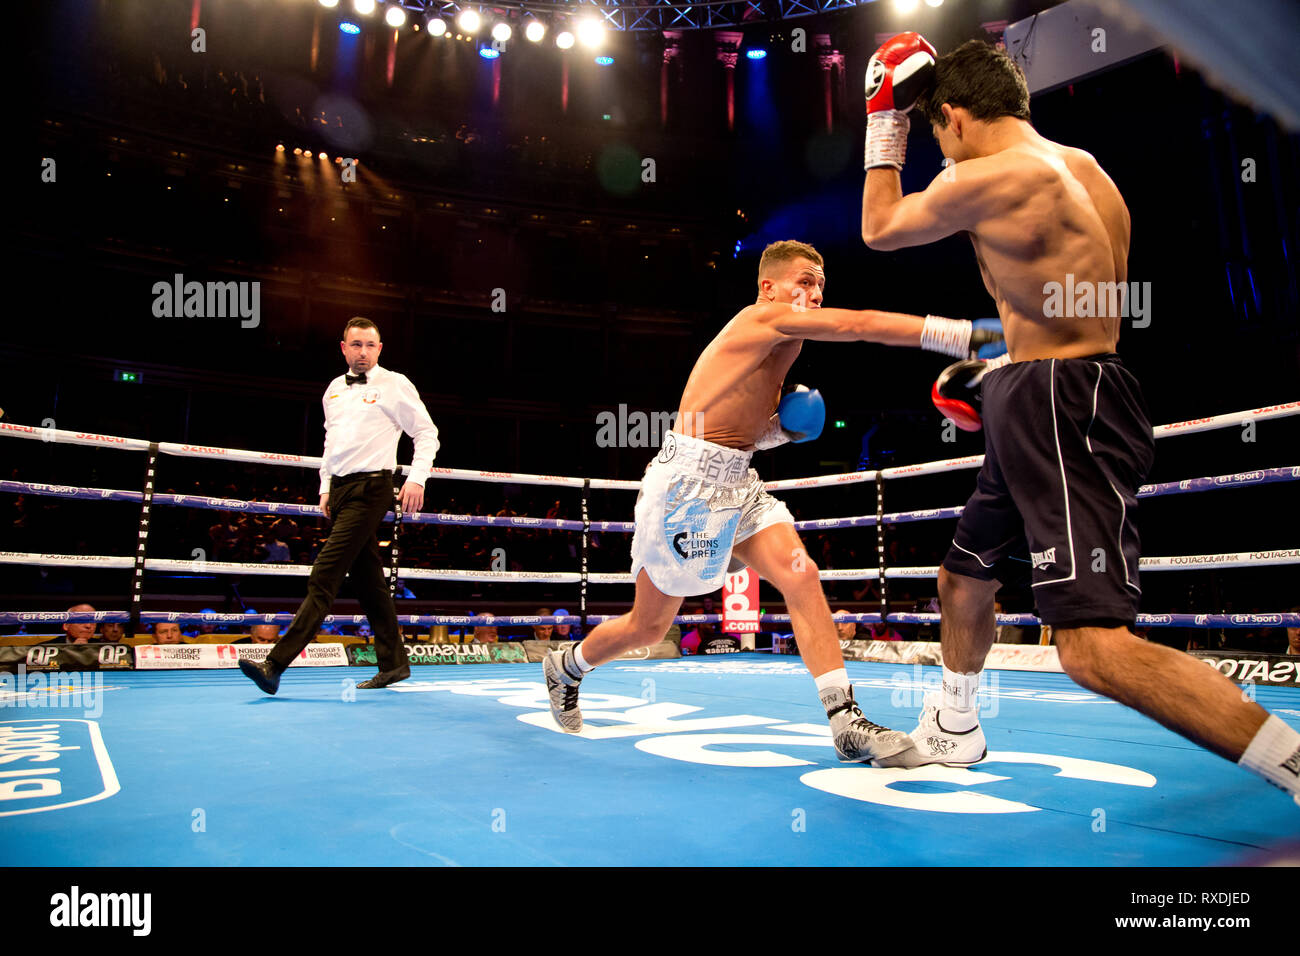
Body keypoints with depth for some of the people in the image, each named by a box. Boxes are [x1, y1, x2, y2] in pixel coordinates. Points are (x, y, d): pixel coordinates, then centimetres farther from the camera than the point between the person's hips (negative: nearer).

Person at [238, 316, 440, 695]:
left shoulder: (395, 385, -1)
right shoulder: (334, 389, 18)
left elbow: (427, 433, 0)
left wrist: (417, 479, -11)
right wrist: (325, 487, 18)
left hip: (370, 488, -7)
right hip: (340, 490, 7)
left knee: (324, 576, -13)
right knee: (367, 577, 9)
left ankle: (275, 666, -14)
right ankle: (394, 663, 18)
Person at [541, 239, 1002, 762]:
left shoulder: (781, 348, 16)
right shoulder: (767, 318, -12)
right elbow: (862, 325, -23)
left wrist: (782, 428, 3)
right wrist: (966, 334, -27)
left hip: (738, 482, 9)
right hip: (687, 479, -8)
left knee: (802, 577, -12)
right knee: (648, 626, 5)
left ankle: (846, 722, -9)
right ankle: (566, 665, 34)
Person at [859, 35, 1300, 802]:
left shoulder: (987, 178, -14)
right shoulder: (1079, 167, 15)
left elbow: (880, 227, 3)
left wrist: (885, 124, 15)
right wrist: (995, 374, 24)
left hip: (1065, 416, -11)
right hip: (1039, 414, 11)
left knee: (1096, 648, -18)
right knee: (965, 580, 24)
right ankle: (952, 732, 43)